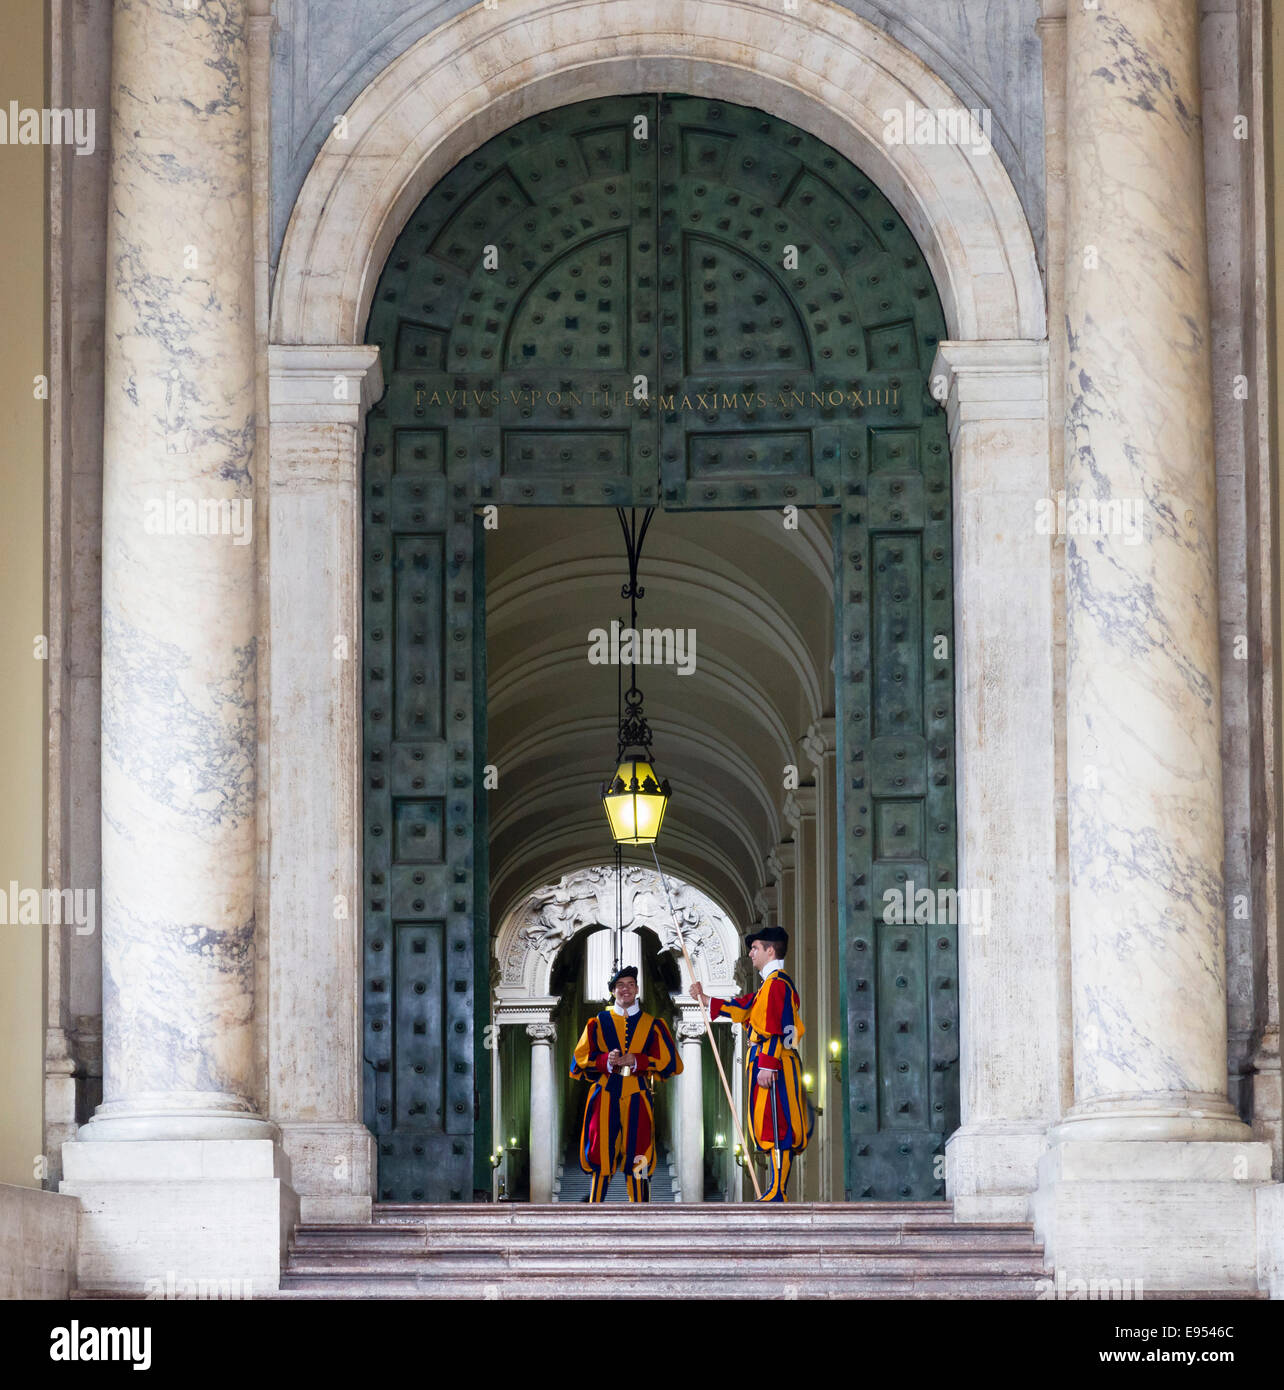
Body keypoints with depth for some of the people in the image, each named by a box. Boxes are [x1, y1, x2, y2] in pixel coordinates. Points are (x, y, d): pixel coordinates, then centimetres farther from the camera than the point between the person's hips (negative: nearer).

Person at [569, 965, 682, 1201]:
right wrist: (606, 1060, -10)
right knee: (600, 1157, -3)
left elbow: (670, 1063, 6)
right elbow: (580, 1060, 9)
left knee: (637, 1159, -5)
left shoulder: (653, 1025, 10)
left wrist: (637, 1061, -8)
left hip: (636, 1098, 0)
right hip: (605, 1097, 1)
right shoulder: (598, 1023, 11)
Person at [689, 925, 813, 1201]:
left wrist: (767, 1065, -24)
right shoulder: (771, 984, 20)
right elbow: (743, 1008, 27)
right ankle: (778, 1191, 13)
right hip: (773, 1064, 11)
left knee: (777, 1127, -10)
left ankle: (778, 1193, -10)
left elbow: (773, 1028, -20)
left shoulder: (776, 983, -13)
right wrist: (706, 999, 30)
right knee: (777, 1127, 10)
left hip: (772, 1065, -11)